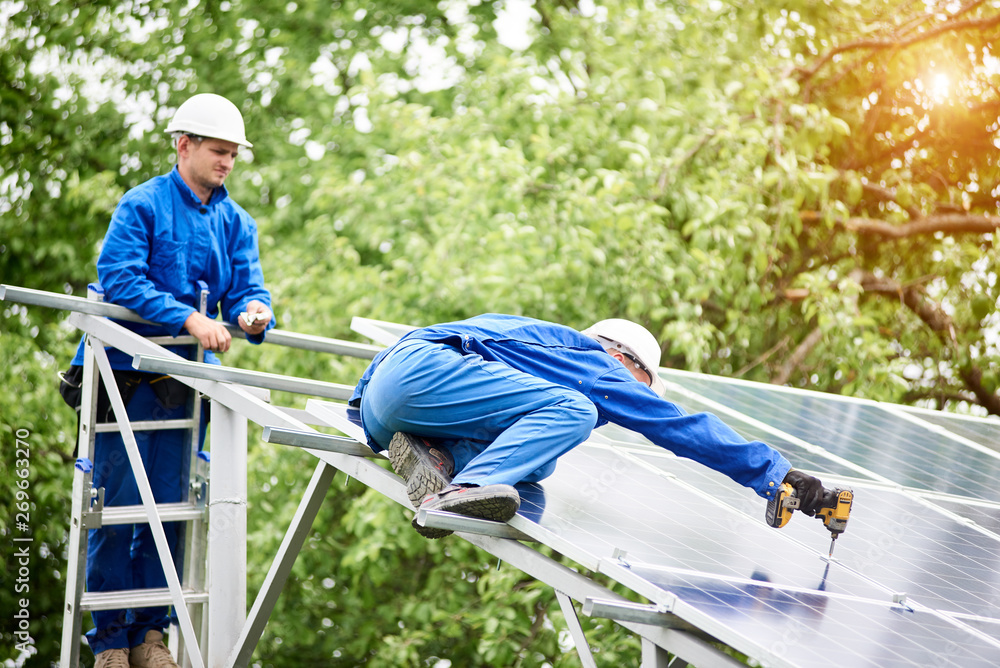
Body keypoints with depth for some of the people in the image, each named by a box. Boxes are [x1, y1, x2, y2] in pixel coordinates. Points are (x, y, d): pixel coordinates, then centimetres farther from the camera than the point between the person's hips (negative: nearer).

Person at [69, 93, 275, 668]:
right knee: (118, 506, -3)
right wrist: (188, 318, -26)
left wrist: (254, 314, -19)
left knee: (170, 508, 5)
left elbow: (248, 290, 6)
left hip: (186, 380, 5)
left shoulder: (236, 223, 12)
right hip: (128, 373, -5)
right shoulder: (142, 205, -4)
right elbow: (119, 280, -16)